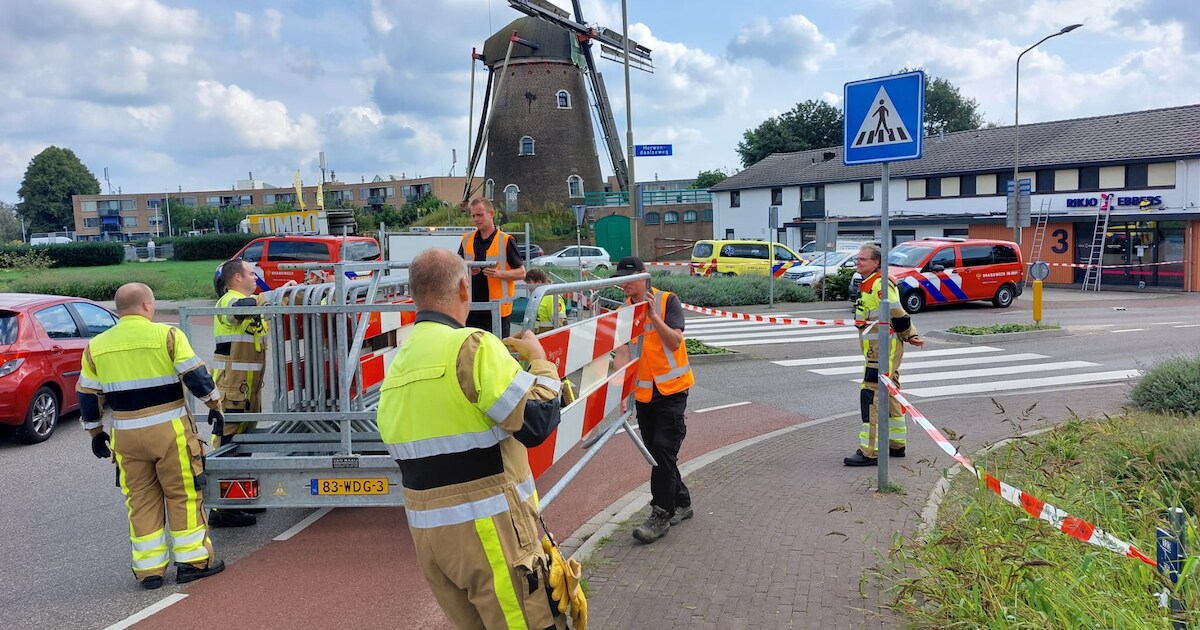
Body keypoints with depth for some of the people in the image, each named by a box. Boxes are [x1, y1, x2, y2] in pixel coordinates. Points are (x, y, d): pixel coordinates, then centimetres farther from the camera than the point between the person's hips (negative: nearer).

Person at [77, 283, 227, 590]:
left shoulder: (96, 346, 5)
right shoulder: (167, 335, -8)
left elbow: (88, 396, 11)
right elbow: (196, 376, -8)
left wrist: (96, 432, 23)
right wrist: (215, 403, 7)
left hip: (126, 435, 4)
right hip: (170, 429, -4)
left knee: (141, 500, 13)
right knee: (183, 495, 7)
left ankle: (149, 568, 17)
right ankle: (193, 560, 12)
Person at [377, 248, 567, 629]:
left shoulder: (397, 365, 9)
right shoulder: (470, 346, -16)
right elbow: (537, 422, -18)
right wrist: (539, 360, -2)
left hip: (425, 530, 8)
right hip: (486, 527, -8)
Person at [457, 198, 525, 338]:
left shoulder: (506, 241, -4)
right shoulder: (467, 240, 10)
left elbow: (521, 273, -3)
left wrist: (499, 273, -20)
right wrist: (468, 271, -6)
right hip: (471, 306, 4)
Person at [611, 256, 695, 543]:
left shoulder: (668, 301, -8)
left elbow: (675, 341, -16)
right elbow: (622, 352, -7)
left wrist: (653, 315, -26)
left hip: (671, 389, -5)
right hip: (643, 391, 5)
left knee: (663, 449, -12)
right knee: (656, 452, 11)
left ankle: (661, 515, -3)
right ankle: (681, 503, 29)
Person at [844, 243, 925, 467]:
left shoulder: (880, 284, -17)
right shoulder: (869, 284, 16)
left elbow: (897, 314, -19)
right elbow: (897, 315, 19)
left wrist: (910, 336, -6)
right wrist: (910, 335, 10)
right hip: (879, 350, 11)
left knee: (871, 397, -11)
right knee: (889, 397, 18)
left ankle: (870, 452, -9)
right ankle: (896, 445, 30)